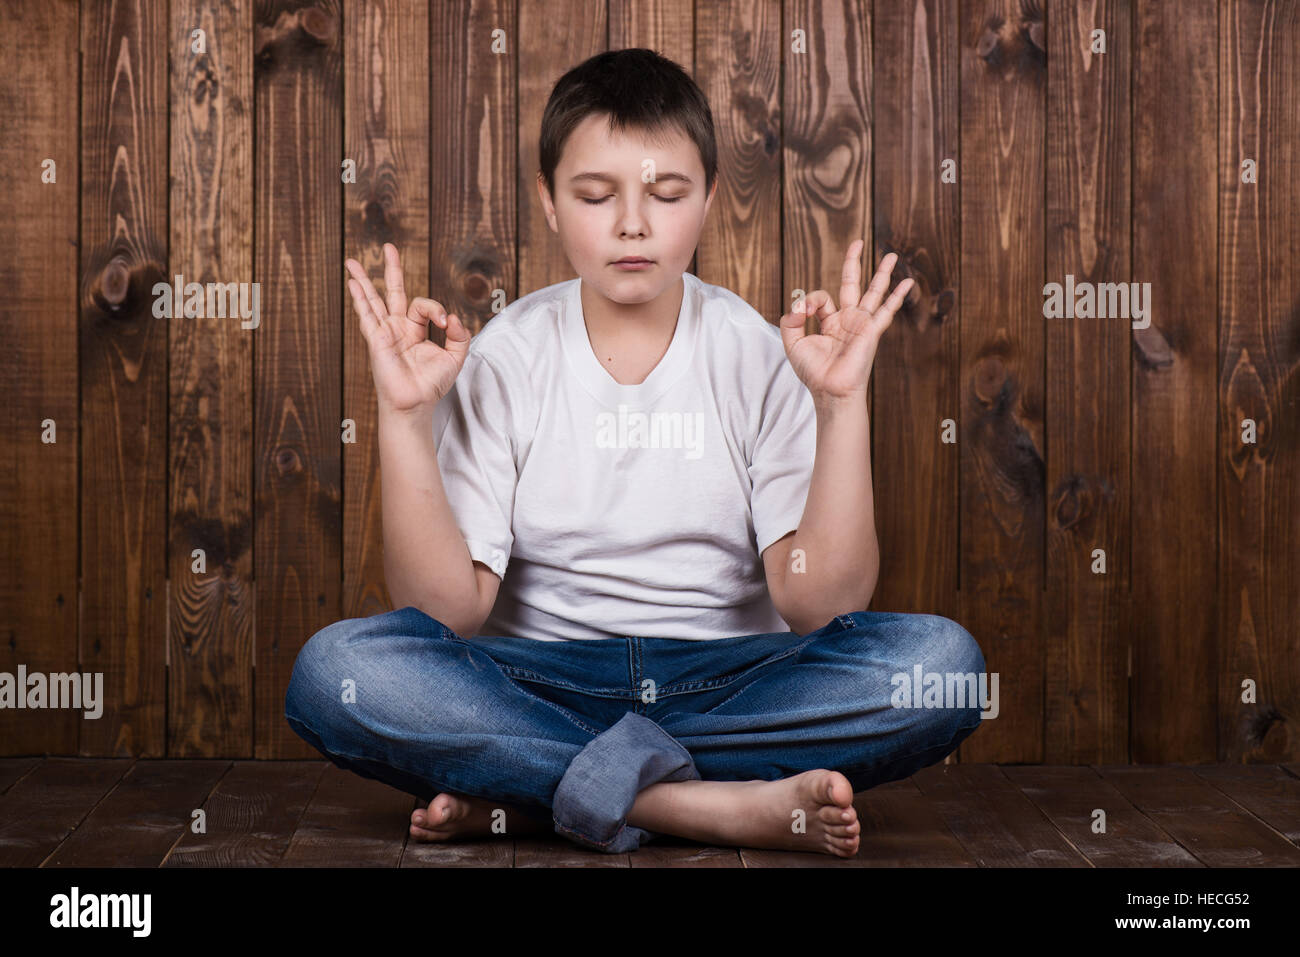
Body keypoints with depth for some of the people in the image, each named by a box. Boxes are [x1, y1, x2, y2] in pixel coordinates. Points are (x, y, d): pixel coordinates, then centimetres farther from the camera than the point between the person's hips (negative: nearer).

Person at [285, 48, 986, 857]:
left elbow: (820, 604, -11)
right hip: (539, 686, 0)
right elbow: (444, 610, -9)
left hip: (728, 683, 1)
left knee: (942, 659, -27)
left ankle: (519, 795, -23)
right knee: (336, 669, -28)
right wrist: (404, 416, -16)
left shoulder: (761, 355, -1)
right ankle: (724, 806, -25)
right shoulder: (502, 360, 0)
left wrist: (843, 404, -19)